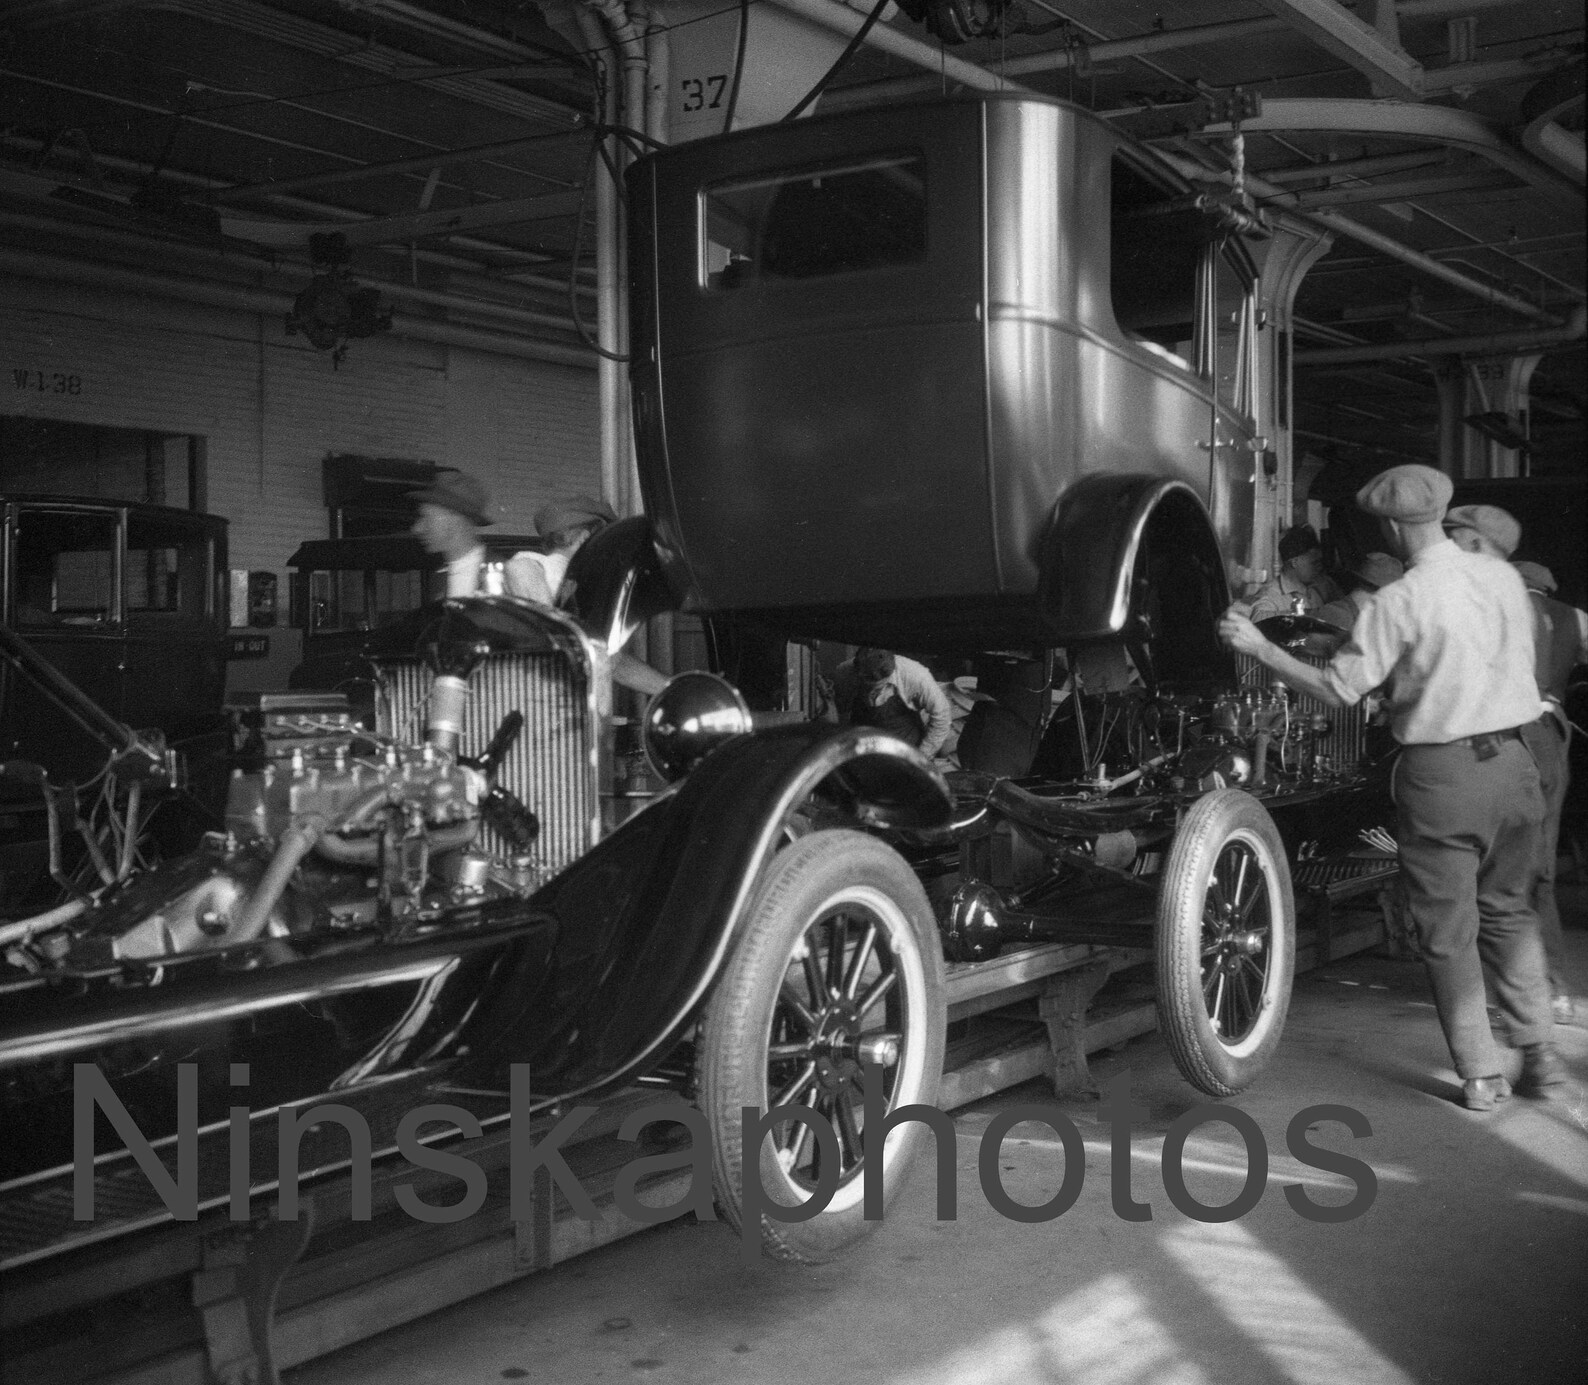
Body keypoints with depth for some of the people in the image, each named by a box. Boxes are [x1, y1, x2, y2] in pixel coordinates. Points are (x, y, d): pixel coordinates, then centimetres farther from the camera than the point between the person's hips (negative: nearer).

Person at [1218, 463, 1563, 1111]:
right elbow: (1520, 659, 14)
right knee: (1508, 912, 20)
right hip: (1512, 763, 5)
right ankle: (1540, 1054, 19)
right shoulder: (1502, 576, 3)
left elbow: (1339, 691, -12)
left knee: (1449, 930, 7)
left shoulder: (1398, 602, -14)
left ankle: (1480, 1074, 11)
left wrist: (1260, 647, -5)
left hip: (1440, 773, -5)